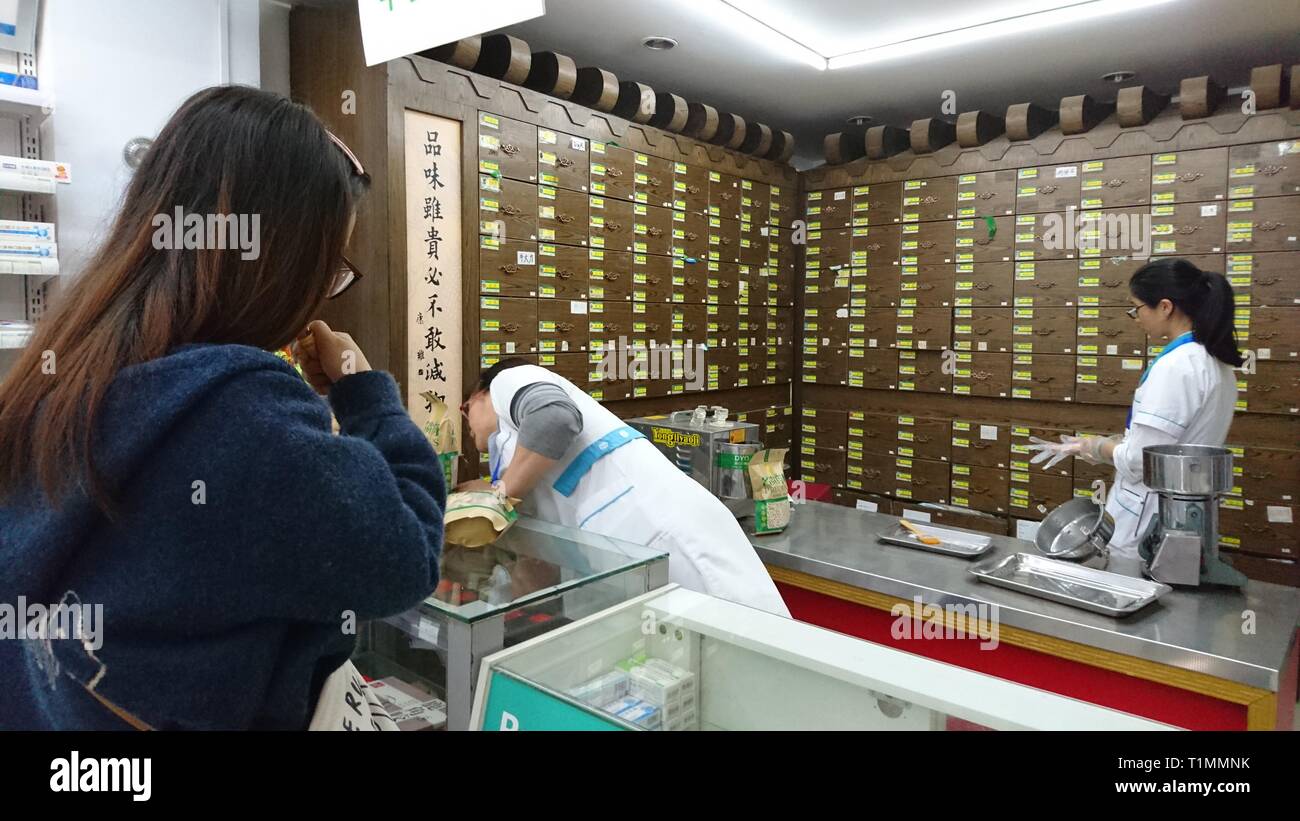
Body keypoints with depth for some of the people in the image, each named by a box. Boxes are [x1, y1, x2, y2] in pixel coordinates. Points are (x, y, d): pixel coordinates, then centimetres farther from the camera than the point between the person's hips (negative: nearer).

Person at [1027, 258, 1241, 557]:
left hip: (1150, 524, -9)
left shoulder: (1175, 366, -22)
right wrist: (1089, 445, 8)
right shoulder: (1213, 360, 8)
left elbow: (1139, 462, -22)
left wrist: (1097, 446, -3)